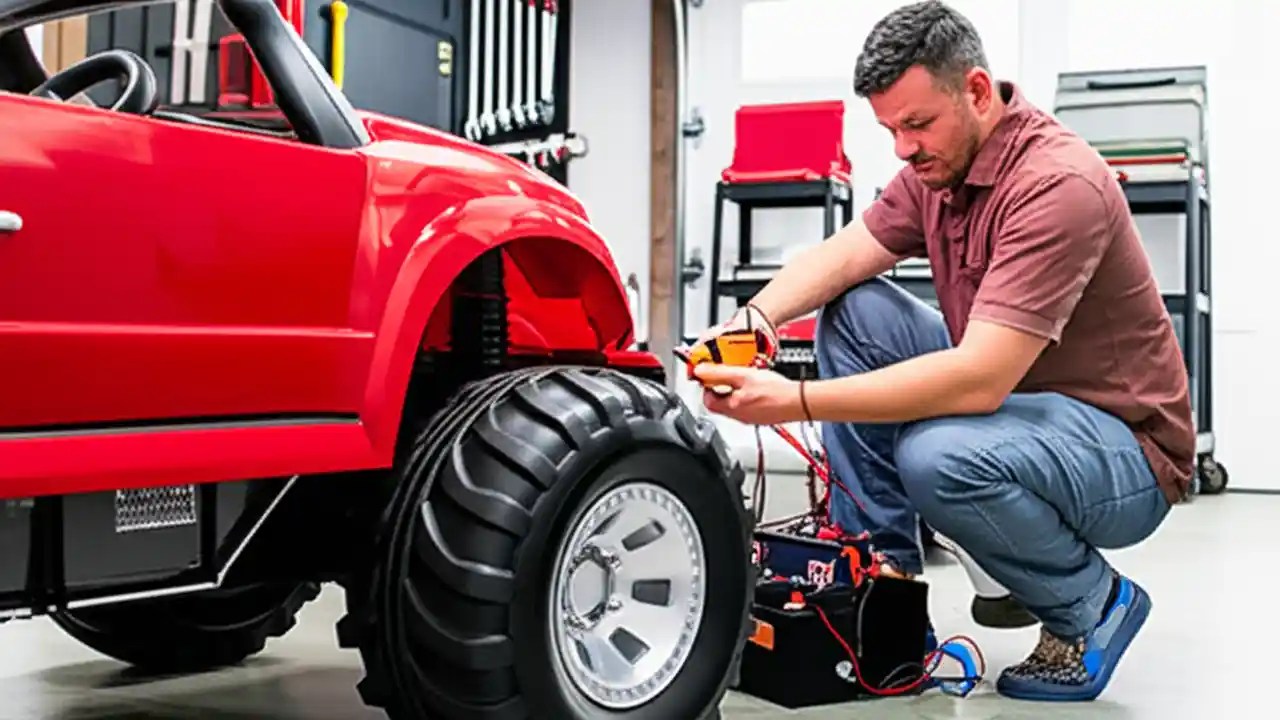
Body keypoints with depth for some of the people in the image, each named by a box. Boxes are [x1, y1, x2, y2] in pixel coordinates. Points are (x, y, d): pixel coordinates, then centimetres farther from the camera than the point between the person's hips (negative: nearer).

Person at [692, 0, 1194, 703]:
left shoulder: (1058, 184, -27)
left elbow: (978, 381, -34)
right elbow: (840, 256, -4)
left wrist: (796, 401, -38)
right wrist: (756, 317, -26)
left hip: (1125, 449, -8)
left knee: (939, 455, -37)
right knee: (854, 311, -4)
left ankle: (1093, 606, -5)